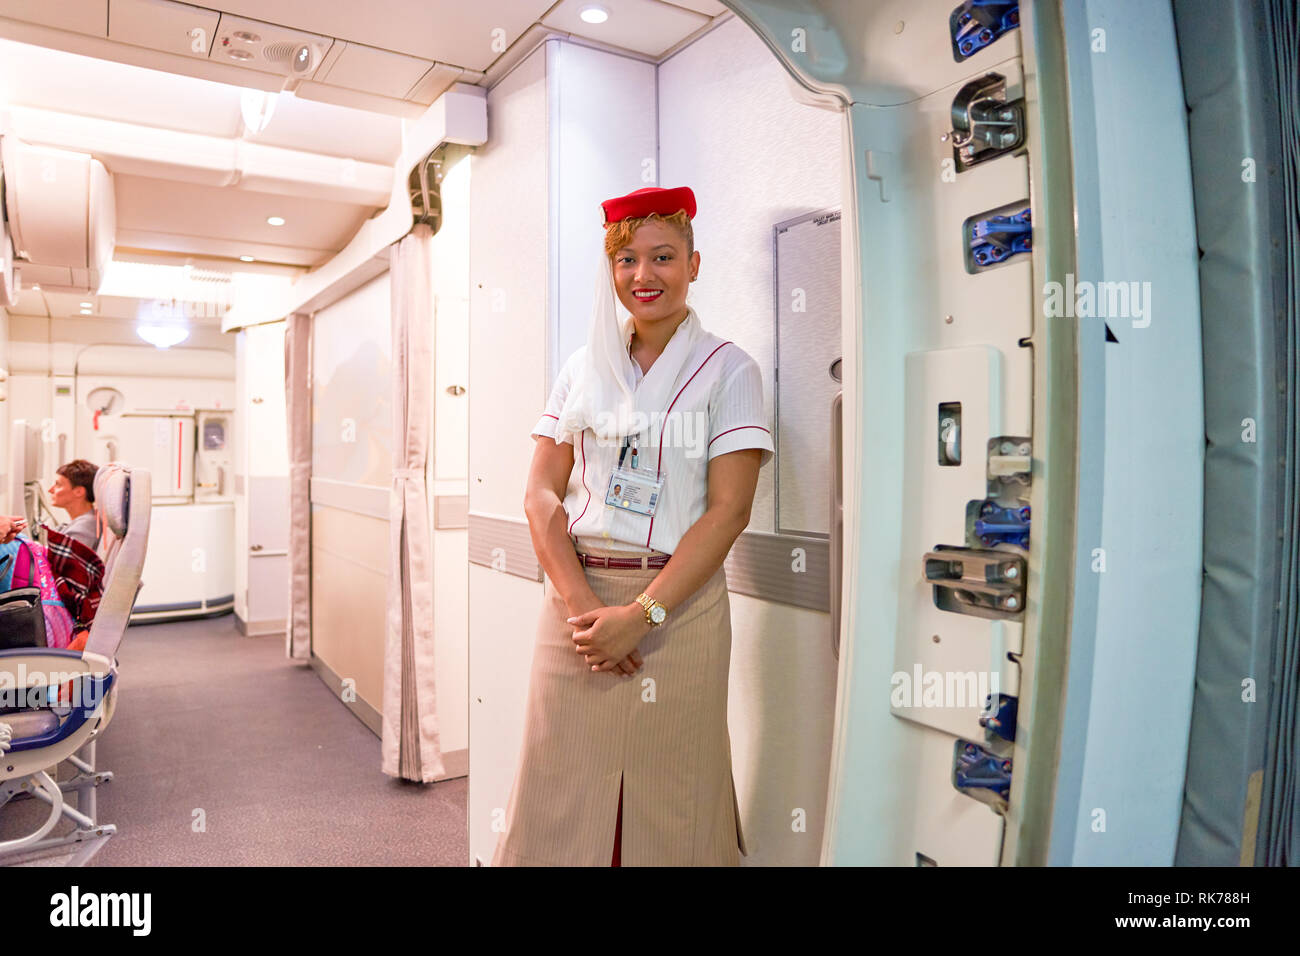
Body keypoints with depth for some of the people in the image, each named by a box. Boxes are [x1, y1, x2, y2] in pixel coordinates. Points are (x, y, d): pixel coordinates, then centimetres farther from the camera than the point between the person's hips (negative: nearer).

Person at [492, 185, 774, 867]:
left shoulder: (727, 369, 1)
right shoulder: (582, 368, 11)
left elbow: (729, 509, -8)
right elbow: (541, 491, 4)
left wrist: (642, 613, -15)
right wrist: (581, 601, -10)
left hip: (679, 604, -2)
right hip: (576, 596, 3)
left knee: (667, 799, 5)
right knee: (561, 795, 7)